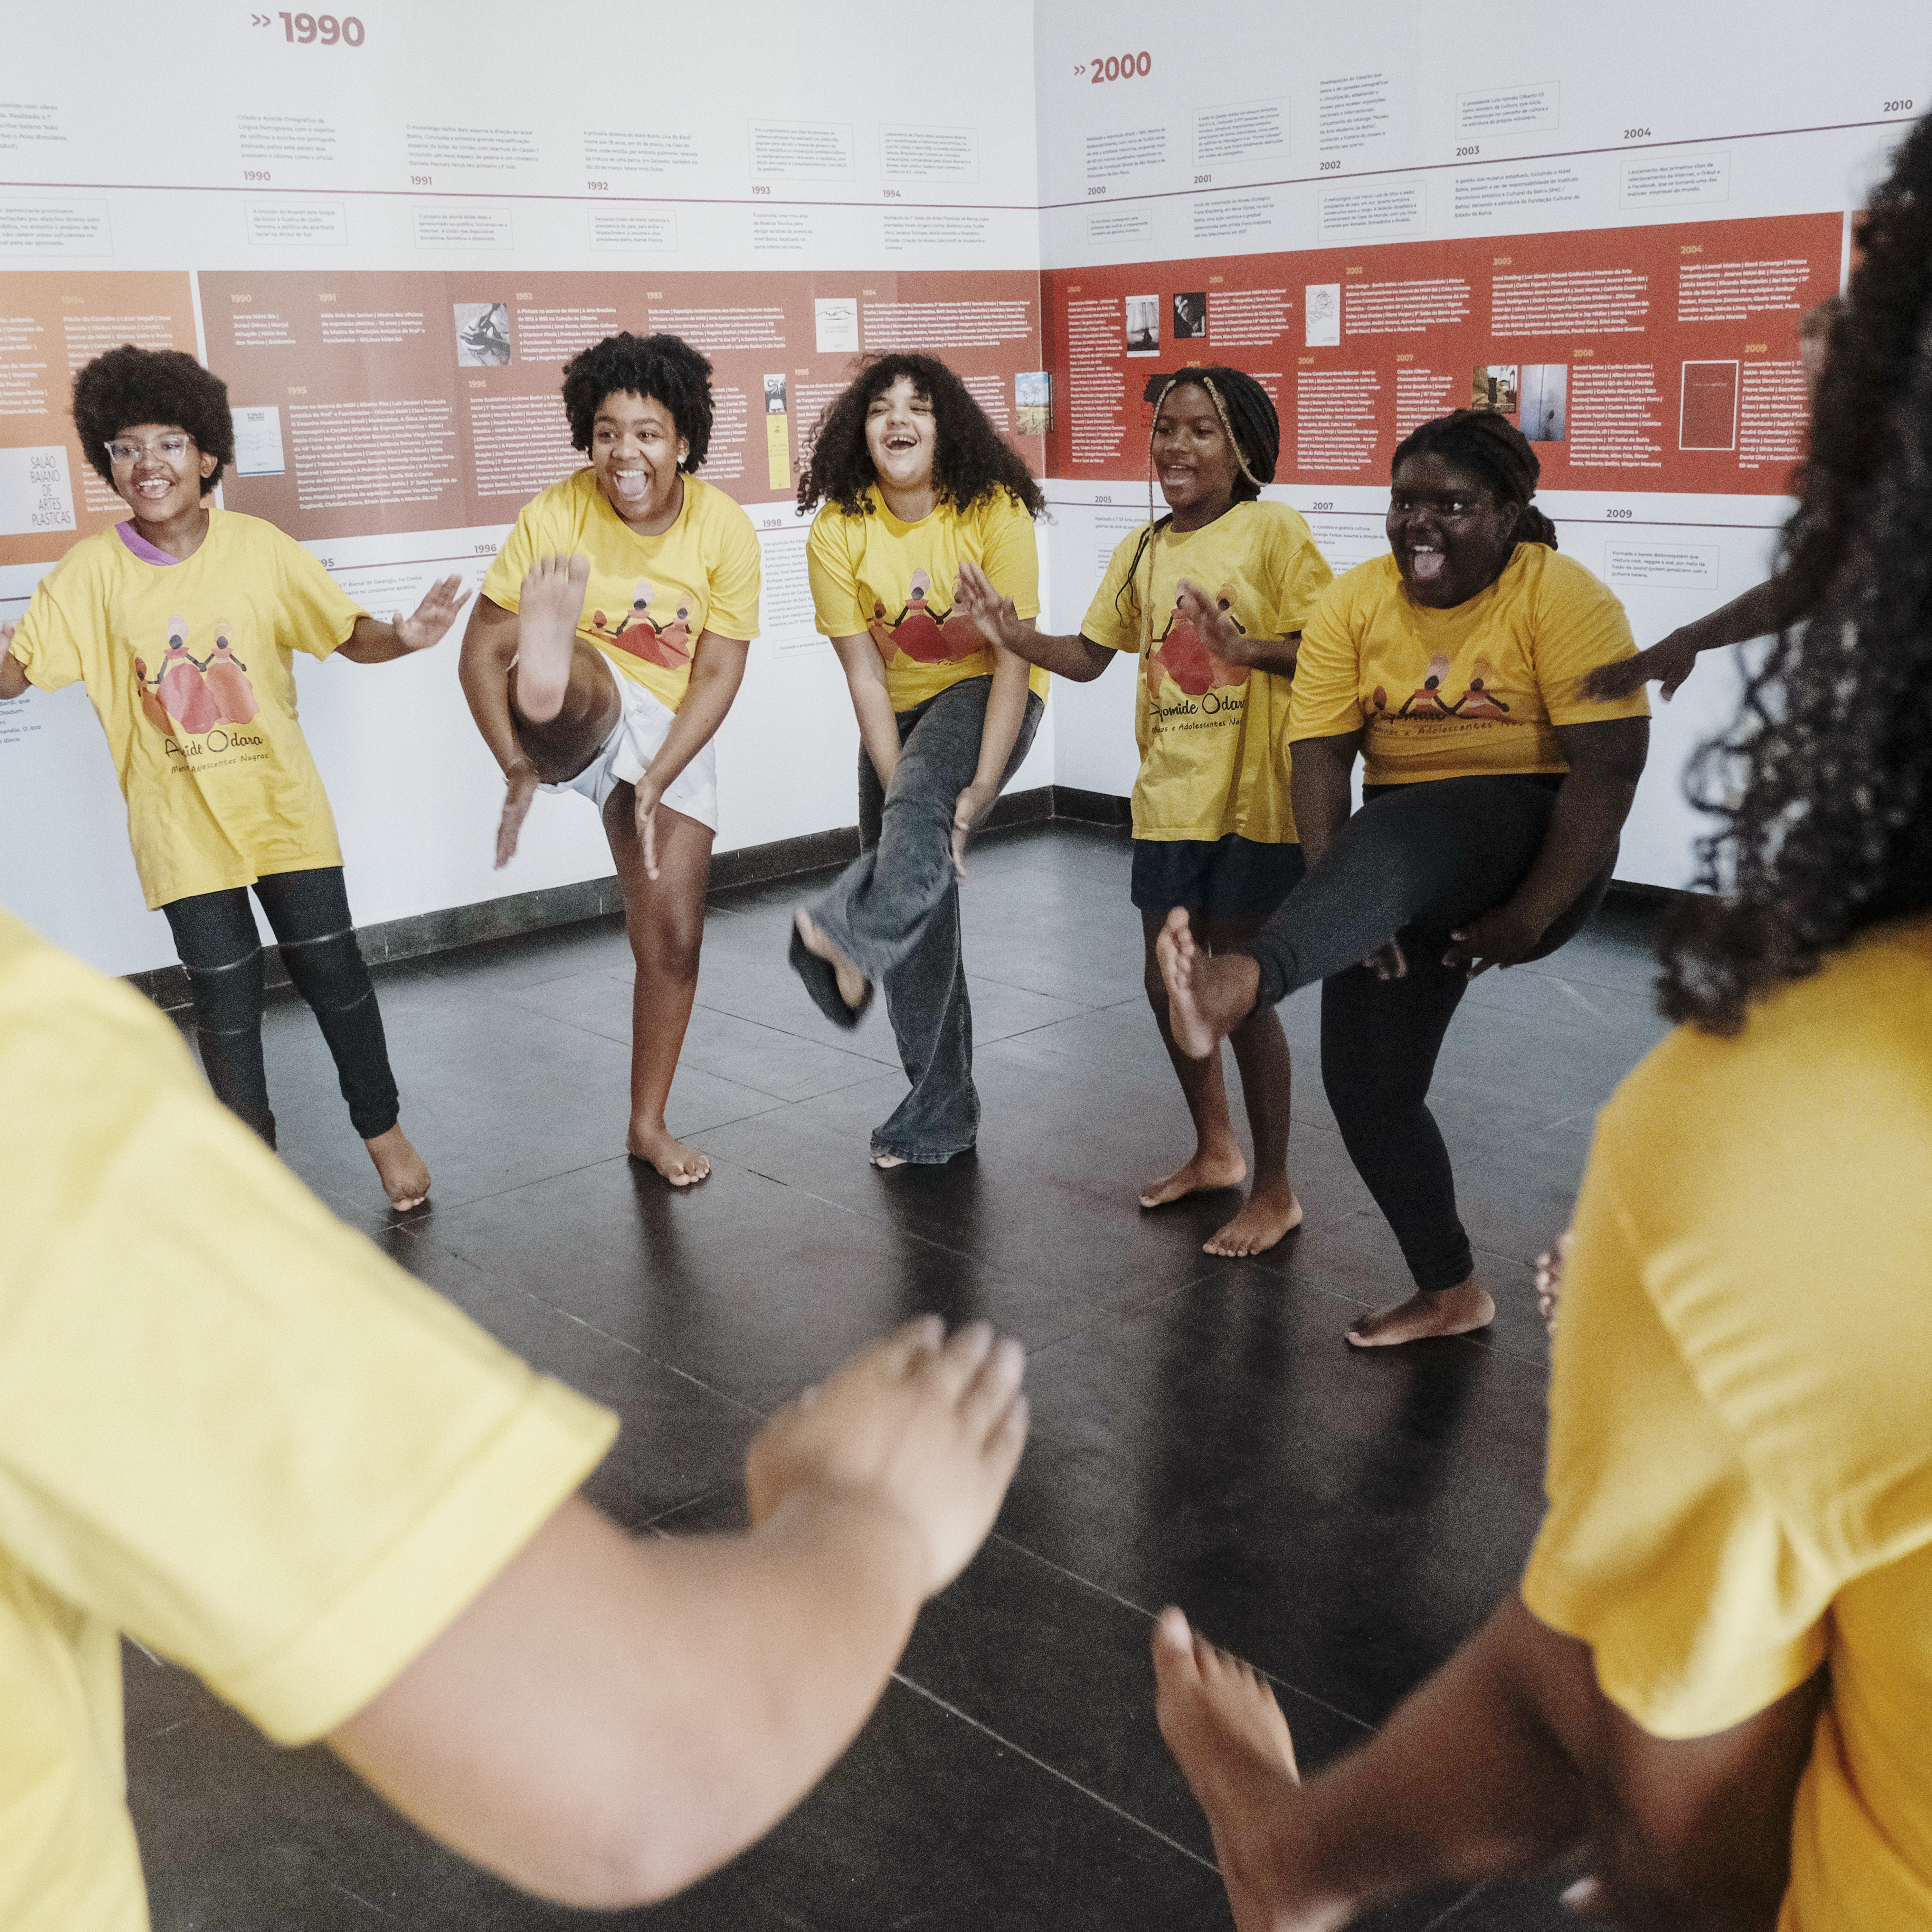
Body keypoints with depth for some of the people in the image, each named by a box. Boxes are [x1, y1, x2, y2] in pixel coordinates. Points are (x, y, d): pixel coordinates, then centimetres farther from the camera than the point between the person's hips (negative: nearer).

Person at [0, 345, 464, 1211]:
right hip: (183, 830, 0)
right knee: (225, 1000, 7)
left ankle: (382, 1126, 29)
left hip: (285, 811, 0)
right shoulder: (91, 572, -6)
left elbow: (351, 634, -3)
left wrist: (403, 636, -24)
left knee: (331, 969, 8)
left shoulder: (260, 548, -6)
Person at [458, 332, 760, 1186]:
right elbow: (481, 649, -14)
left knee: (673, 934, 3)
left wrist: (656, 782, -21)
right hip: (576, 723, -2)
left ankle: (649, 1123, 19)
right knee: (571, 678, -39)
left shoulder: (725, 530, -12)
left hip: (674, 734, 2)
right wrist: (517, 766, -25)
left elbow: (717, 676, -11)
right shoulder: (555, 515, -16)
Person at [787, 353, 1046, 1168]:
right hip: (900, 713, 3)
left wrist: (980, 786, -27)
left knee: (922, 799, -35)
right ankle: (941, 1115, 10)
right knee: (917, 880, 2)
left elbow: (1014, 658, -20)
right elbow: (864, 676, -14)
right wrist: (905, 800, -21)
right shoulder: (838, 532, -13)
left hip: (986, 696, -2)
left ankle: (849, 939, -52)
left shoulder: (994, 512, -20)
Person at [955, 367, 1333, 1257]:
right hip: (1167, 798, 6)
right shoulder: (1141, 550, 10)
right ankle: (1214, 1149, 36)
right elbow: (1088, 656, 10)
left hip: (1250, 800, -6)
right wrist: (1014, 634, -5)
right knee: (1169, 984, 14)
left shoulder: (1272, 532, -8)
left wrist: (1247, 647, -28)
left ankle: (1274, 1190, 16)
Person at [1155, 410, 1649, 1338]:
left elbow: (1610, 768, -17)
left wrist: (1529, 916, -21)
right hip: (1408, 867, 6)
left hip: (1535, 843, -5)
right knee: (1366, 1085, 2)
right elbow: (1318, 761, -7)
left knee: (1396, 833, -37)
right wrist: (1344, 907, -20)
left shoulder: (1564, 599, -11)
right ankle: (1450, 1294, 21)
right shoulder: (1352, 605, 1)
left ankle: (1242, 981, -63)